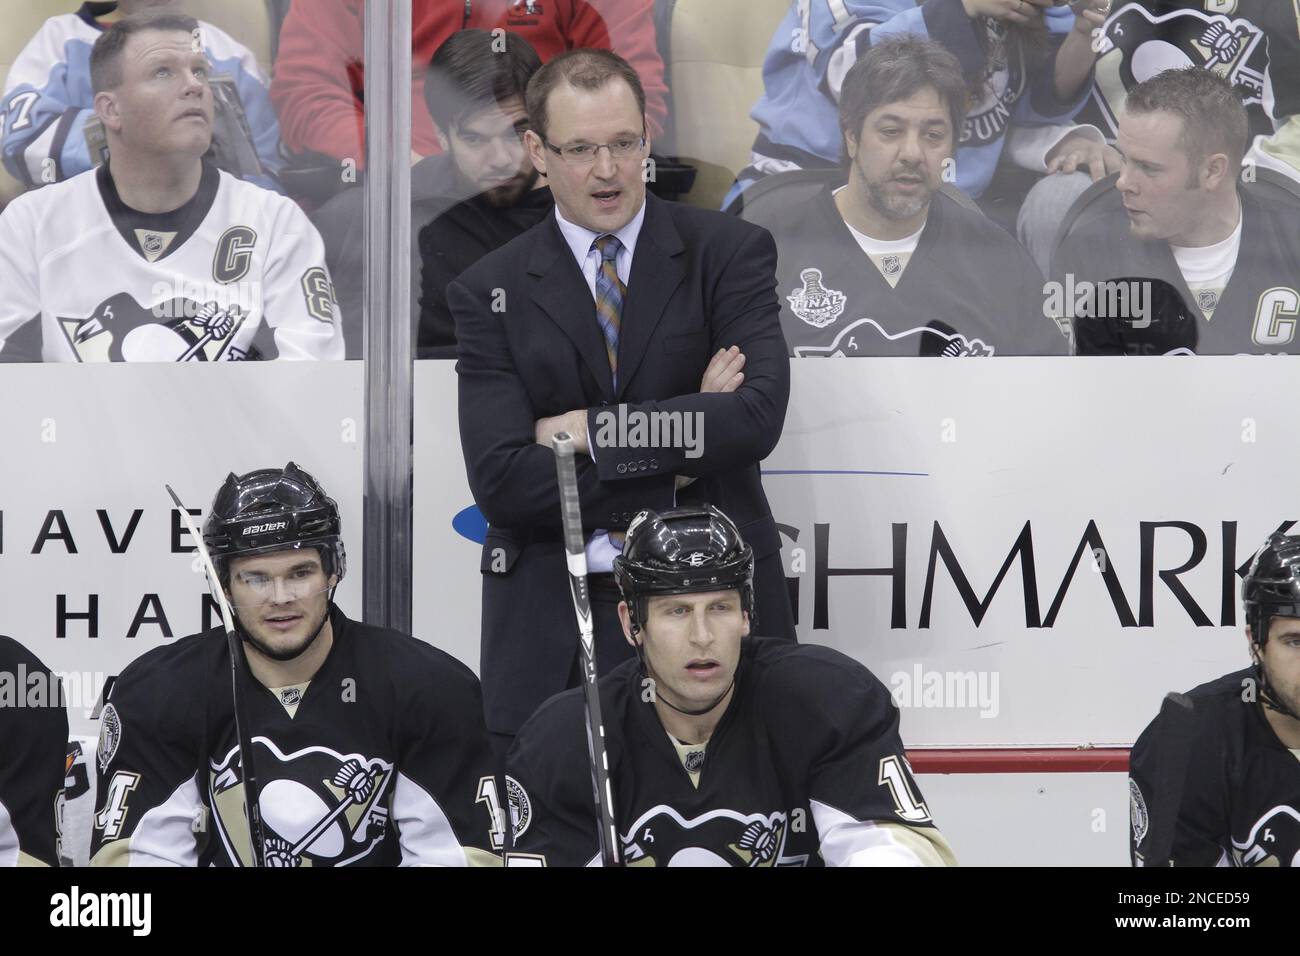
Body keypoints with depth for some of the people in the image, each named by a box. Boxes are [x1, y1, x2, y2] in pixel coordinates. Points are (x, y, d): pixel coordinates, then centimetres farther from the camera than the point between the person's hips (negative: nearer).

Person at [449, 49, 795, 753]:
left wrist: (587, 430, -10)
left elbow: (758, 417, -11)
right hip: (552, 635, 1)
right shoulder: (491, 292, 5)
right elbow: (500, 478, -7)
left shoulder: (729, 252, 4)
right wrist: (674, 466, -10)